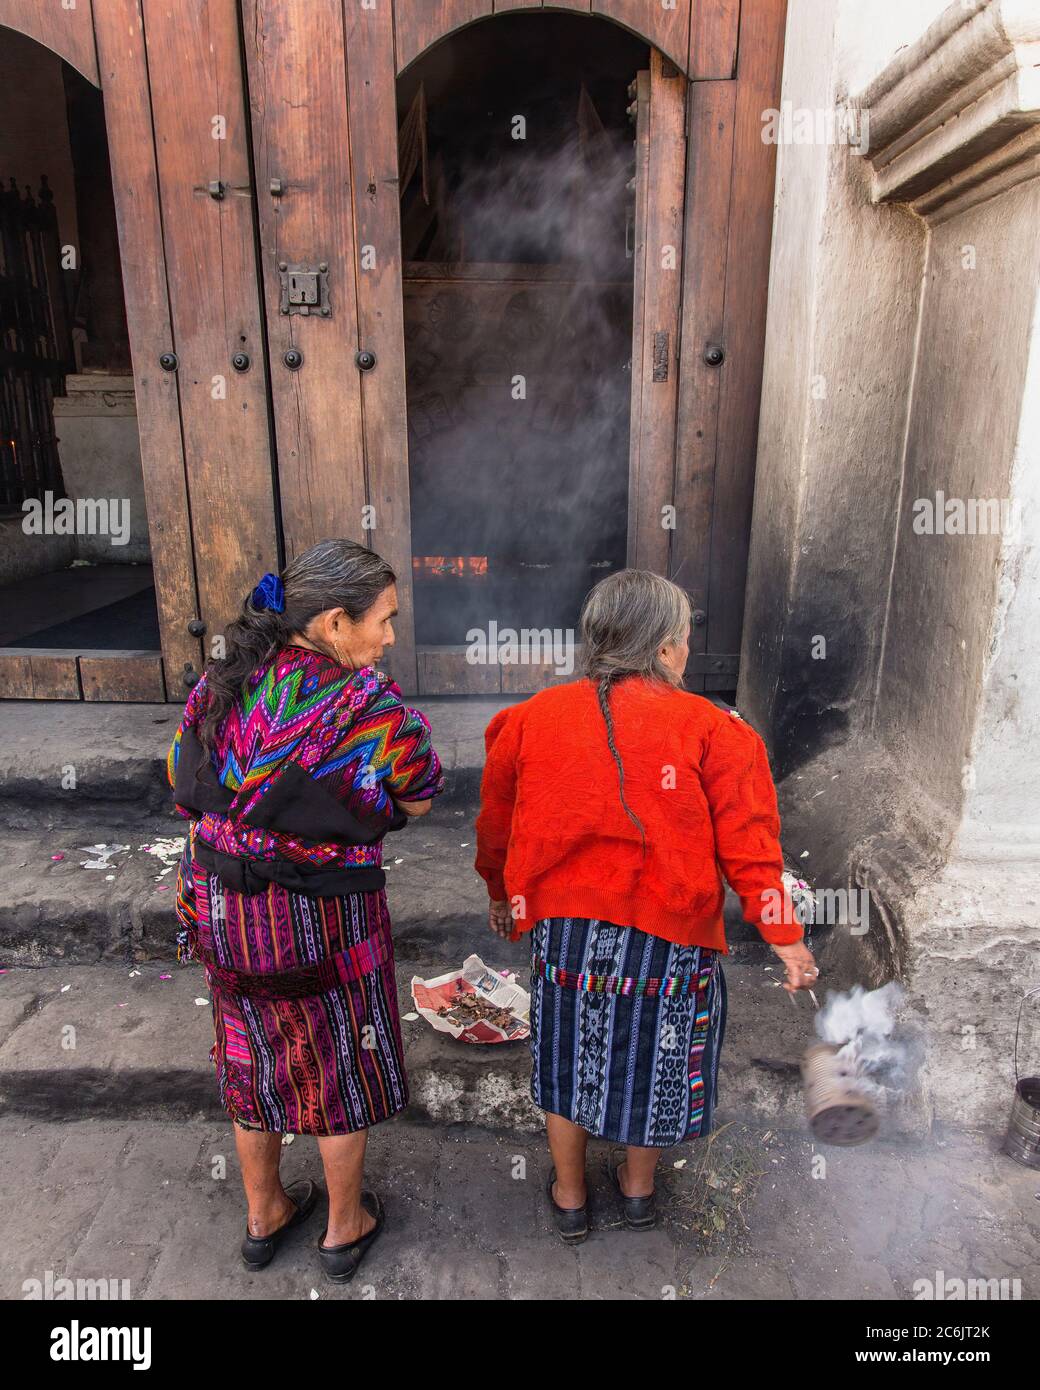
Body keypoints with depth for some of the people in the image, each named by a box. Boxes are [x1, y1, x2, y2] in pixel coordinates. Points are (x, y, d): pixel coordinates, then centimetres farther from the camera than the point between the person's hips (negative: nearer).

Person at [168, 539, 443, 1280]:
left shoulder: (220, 683, -5)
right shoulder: (369, 705, -22)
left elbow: (187, 788, 3)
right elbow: (419, 799, -9)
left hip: (224, 911, 5)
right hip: (322, 919, -5)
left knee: (255, 1059, 25)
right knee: (342, 1065, 19)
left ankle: (264, 1215, 46)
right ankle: (345, 1228, 39)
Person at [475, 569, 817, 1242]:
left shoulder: (533, 717, -2)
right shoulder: (710, 729, -12)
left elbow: (495, 823, 8)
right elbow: (748, 845, -12)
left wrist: (502, 896, 24)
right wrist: (786, 939, -3)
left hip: (563, 927, 2)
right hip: (668, 934, -1)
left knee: (569, 1059, 23)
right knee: (652, 1059, 22)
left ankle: (570, 1197, 43)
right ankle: (639, 1188, 46)